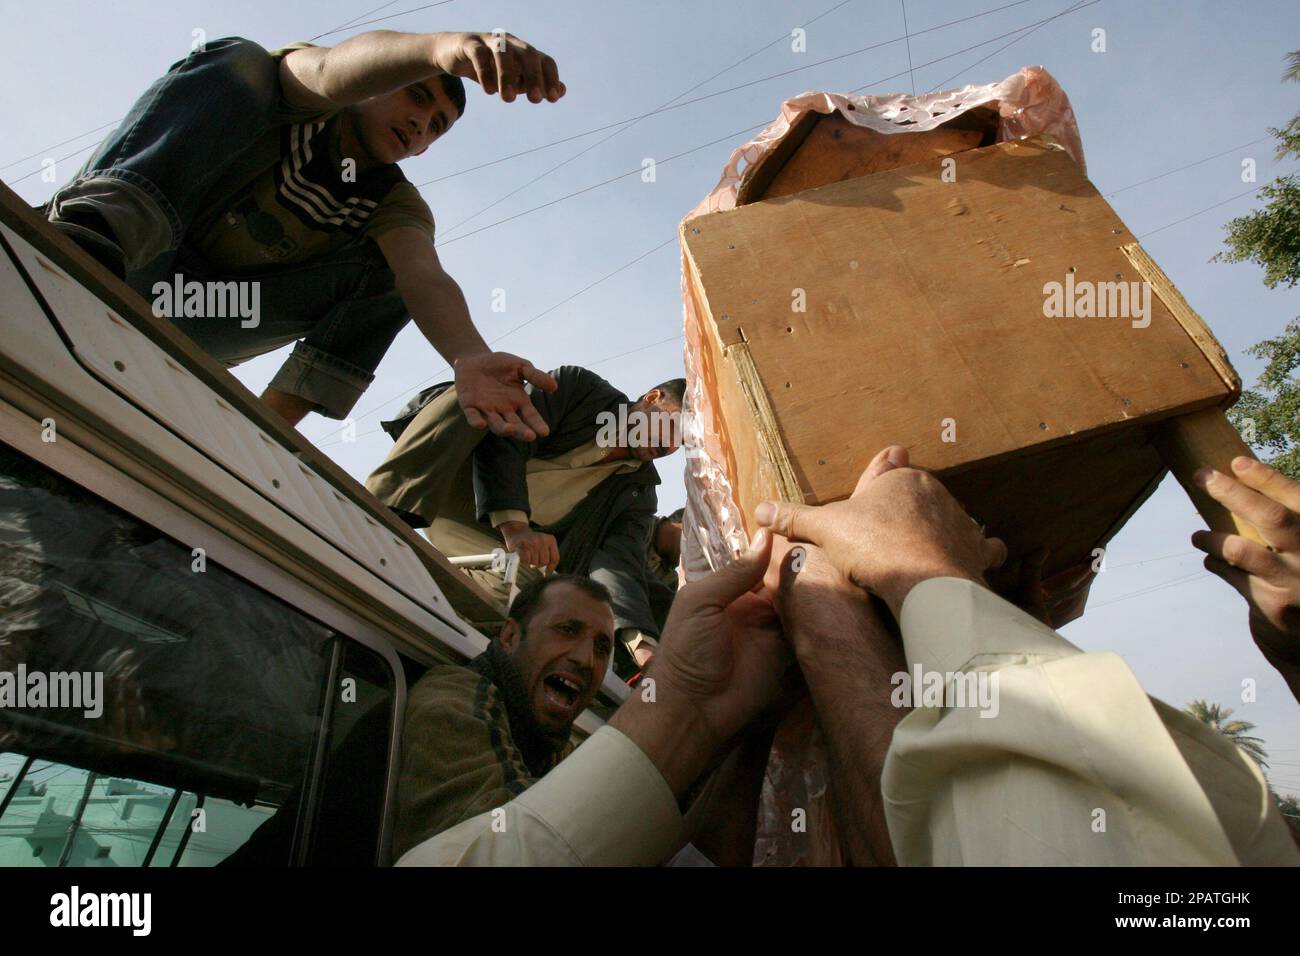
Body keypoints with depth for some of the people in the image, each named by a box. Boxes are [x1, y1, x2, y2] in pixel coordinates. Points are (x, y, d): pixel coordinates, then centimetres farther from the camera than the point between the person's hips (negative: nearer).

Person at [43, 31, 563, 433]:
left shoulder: (396, 205, 2)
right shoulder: (303, 100, -2)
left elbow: (425, 278, -22)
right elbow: (333, 68, -29)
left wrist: (468, 358, -44)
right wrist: (441, 46, -49)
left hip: (213, 318, 3)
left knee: (389, 267, -13)